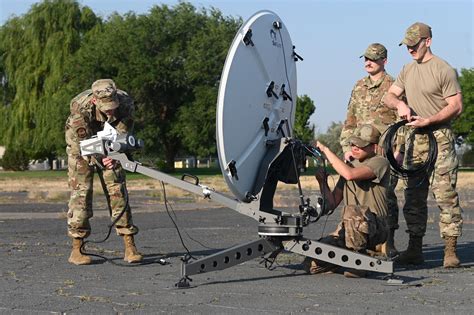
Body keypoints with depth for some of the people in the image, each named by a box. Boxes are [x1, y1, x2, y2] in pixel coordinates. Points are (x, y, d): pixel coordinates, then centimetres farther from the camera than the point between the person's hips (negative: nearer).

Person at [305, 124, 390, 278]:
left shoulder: (380, 163, -3)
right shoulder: (349, 165, 20)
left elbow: (350, 174, -23)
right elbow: (331, 204, 16)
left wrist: (325, 150, -14)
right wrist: (323, 183, 0)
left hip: (375, 228, -6)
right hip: (348, 230, 6)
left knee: (352, 211, -40)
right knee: (312, 264, -13)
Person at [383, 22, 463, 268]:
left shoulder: (443, 70, -6)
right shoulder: (408, 70, 17)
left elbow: (456, 106, -10)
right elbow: (389, 96, 17)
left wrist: (427, 120, -17)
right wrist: (399, 104, -7)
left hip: (440, 138, -7)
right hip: (415, 139, 7)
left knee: (445, 195, -10)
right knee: (413, 196, 7)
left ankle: (450, 251, -8)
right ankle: (414, 249, 12)